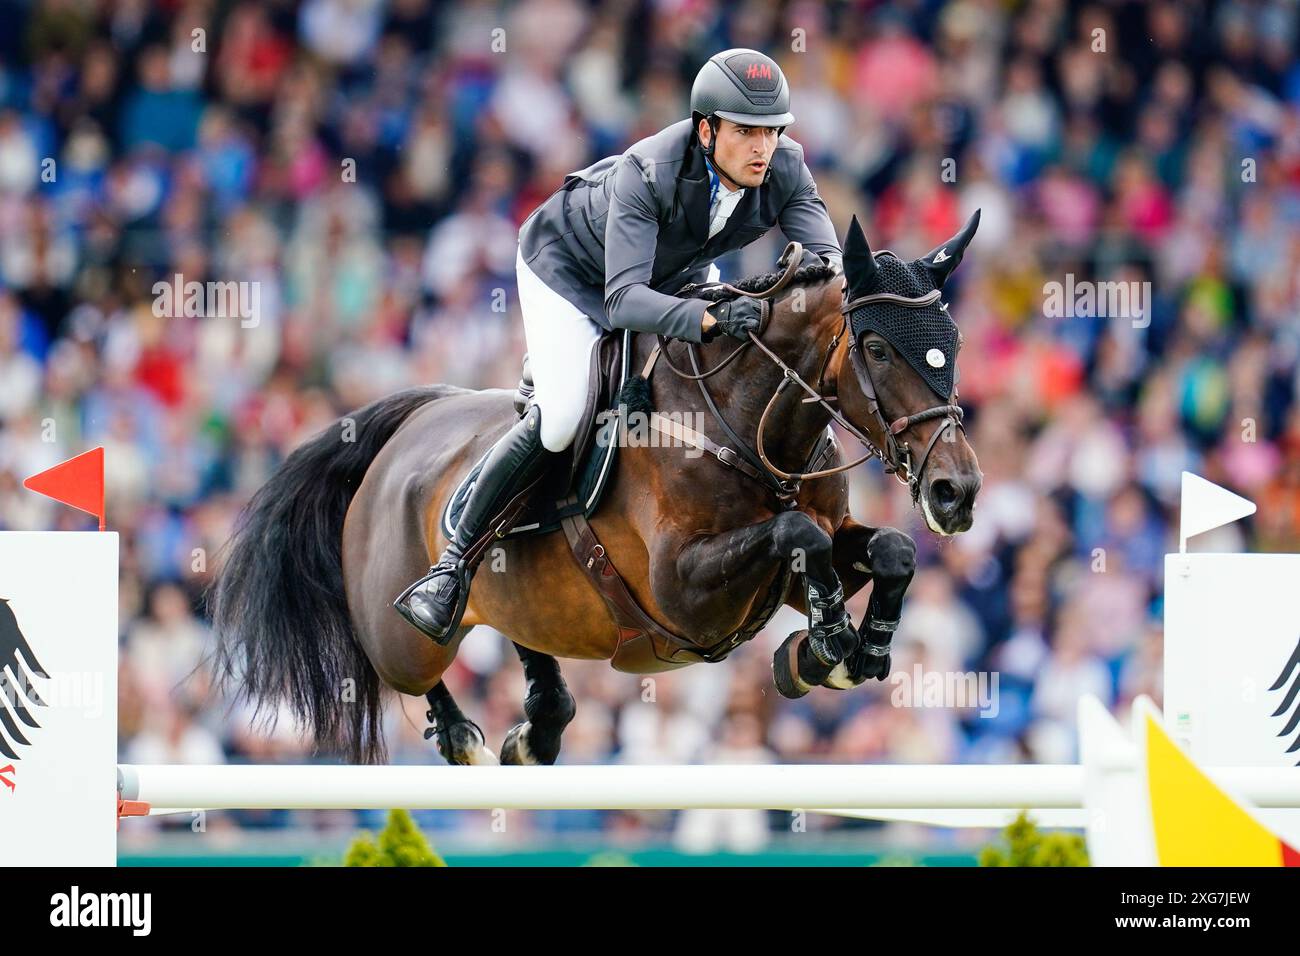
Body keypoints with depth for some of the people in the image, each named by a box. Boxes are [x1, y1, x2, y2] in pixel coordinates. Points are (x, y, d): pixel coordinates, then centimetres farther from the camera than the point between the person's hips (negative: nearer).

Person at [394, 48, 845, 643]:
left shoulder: (784, 166, -26)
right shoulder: (646, 174, -42)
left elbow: (828, 253, -30)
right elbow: (623, 300, -50)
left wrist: (818, 267, -55)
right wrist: (709, 318, -67)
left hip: (677, 271, 6)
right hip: (570, 268, -6)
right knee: (559, 420, -23)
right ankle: (455, 562, -9)